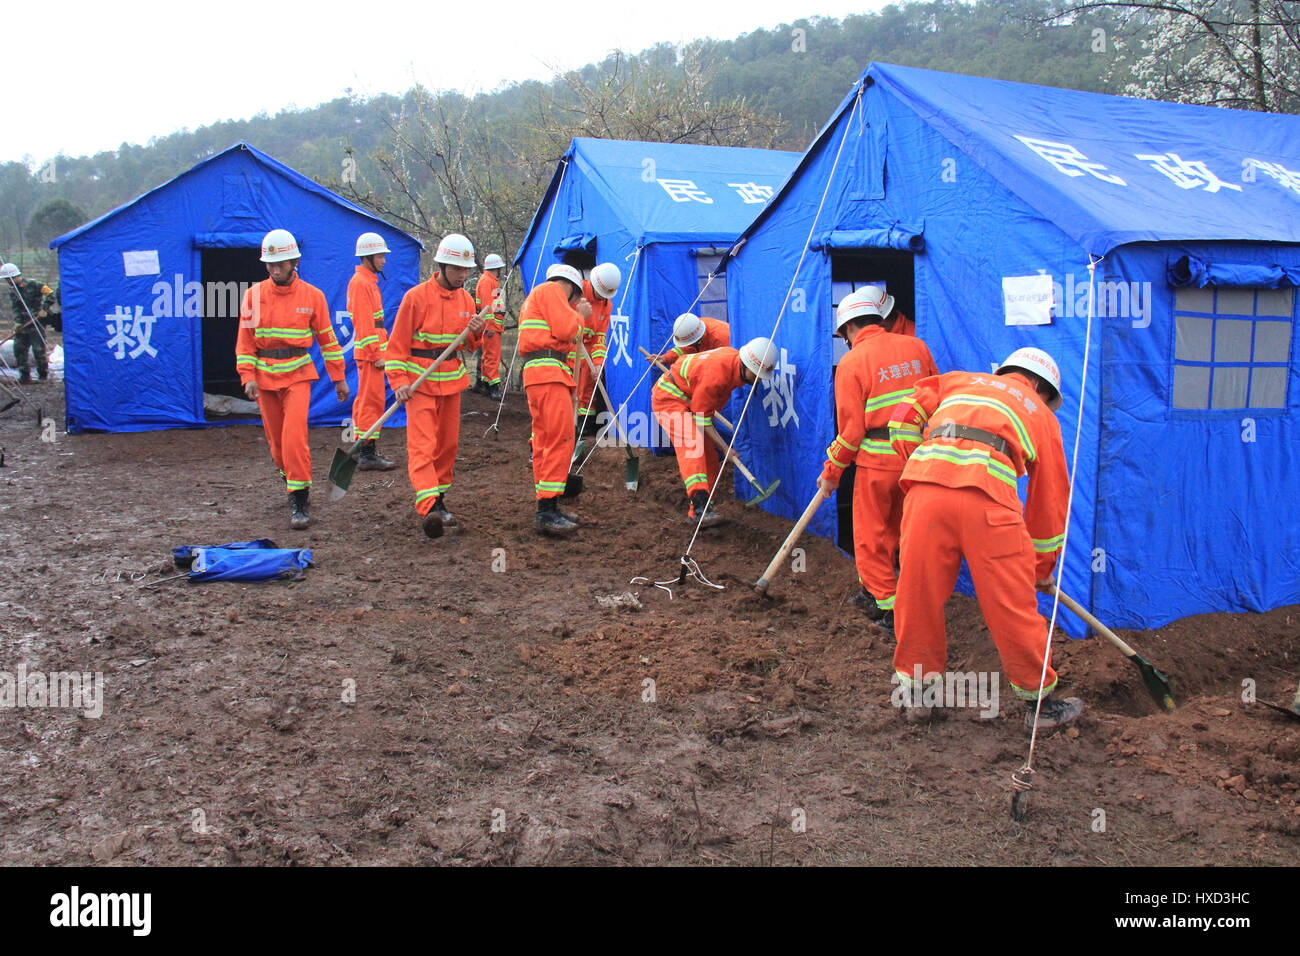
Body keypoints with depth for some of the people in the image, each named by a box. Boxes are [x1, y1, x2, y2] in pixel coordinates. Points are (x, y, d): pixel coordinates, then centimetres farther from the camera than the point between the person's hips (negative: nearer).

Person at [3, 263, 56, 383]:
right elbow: (16, 309, 9)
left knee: (39, 350, -4)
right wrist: (17, 322, -6)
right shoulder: (12, 291, 10)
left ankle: (43, 376, 11)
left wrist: (44, 309, -20)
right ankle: (25, 377, 6)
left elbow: (50, 293, -13)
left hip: (36, 323, -6)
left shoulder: (32, 285, -10)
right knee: (19, 349, 0)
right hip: (23, 325, 6)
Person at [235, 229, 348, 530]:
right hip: (265, 376, 3)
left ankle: (299, 501, -10)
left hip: (297, 375, -3)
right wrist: (248, 377, -7)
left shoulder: (312, 296, -2)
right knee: (275, 437, 11)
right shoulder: (254, 295, 1)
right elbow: (245, 339, 4)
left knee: (295, 435, -15)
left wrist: (338, 378, 8)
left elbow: (327, 339, 5)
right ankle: (291, 478, 36)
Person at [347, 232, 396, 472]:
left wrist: (381, 349, 20)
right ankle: (368, 455, -8)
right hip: (370, 352, -10)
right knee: (372, 400, -9)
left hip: (372, 351, 10)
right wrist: (377, 355, -20)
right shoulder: (360, 283, -14)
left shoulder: (369, 281, 18)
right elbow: (364, 324, -19)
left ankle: (363, 451, 21)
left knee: (365, 400, 13)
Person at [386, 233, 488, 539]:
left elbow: (469, 346, 15)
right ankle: (428, 507, -24)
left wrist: (476, 332, -8)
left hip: (452, 379, 6)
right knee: (422, 444, -14)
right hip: (420, 381, -6)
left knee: (448, 442, 11)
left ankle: (439, 500, 23)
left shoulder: (466, 299, 6)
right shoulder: (417, 296, -10)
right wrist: (399, 381, -16)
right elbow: (398, 342, -7)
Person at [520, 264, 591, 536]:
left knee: (544, 442, 11)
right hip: (549, 373, -11)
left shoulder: (534, 298, 31)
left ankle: (547, 508, 14)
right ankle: (547, 512, -20)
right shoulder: (551, 290, 0)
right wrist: (580, 315, 7)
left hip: (534, 373, 11)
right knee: (561, 439, -15)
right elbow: (565, 329, -12)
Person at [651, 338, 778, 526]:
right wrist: (726, 448, -26)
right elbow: (702, 418, -26)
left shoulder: (735, 359, -7)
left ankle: (697, 513, 8)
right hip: (669, 398, -10)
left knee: (709, 457, 3)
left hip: (690, 400, 10)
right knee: (691, 442, -31)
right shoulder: (716, 373, -34)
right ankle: (701, 506, -46)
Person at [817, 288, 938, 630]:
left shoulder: (852, 362, -9)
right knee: (894, 528, 20)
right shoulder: (916, 347, 5)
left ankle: (889, 607, 9)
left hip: (877, 458, -5)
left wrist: (832, 471, 0)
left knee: (871, 533, 8)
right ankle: (872, 589, 34)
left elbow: (852, 427, -10)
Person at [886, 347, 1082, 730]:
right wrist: (1043, 568, 41)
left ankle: (915, 689, 28)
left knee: (918, 595, 13)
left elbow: (903, 417, 21)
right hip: (986, 496, -2)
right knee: (1012, 602, 10)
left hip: (925, 489, 2)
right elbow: (1051, 497, 32)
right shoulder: (1040, 413, 30)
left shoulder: (959, 381, 34)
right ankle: (1040, 700, 24)